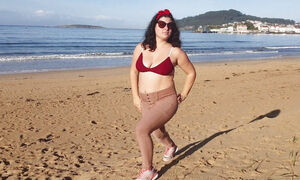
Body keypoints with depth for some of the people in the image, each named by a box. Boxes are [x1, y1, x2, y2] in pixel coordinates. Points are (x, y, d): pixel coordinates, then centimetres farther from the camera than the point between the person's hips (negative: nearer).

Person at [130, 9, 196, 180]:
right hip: (146, 101, 5)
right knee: (158, 132, 27)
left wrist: (183, 96, 4)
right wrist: (135, 96, 9)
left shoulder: (175, 52, -9)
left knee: (141, 129, -23)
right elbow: (134, 71, 13)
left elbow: (191, 73, 4)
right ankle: (171, 146, 64)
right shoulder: (141, 48, 0)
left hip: (166, 100, -5)